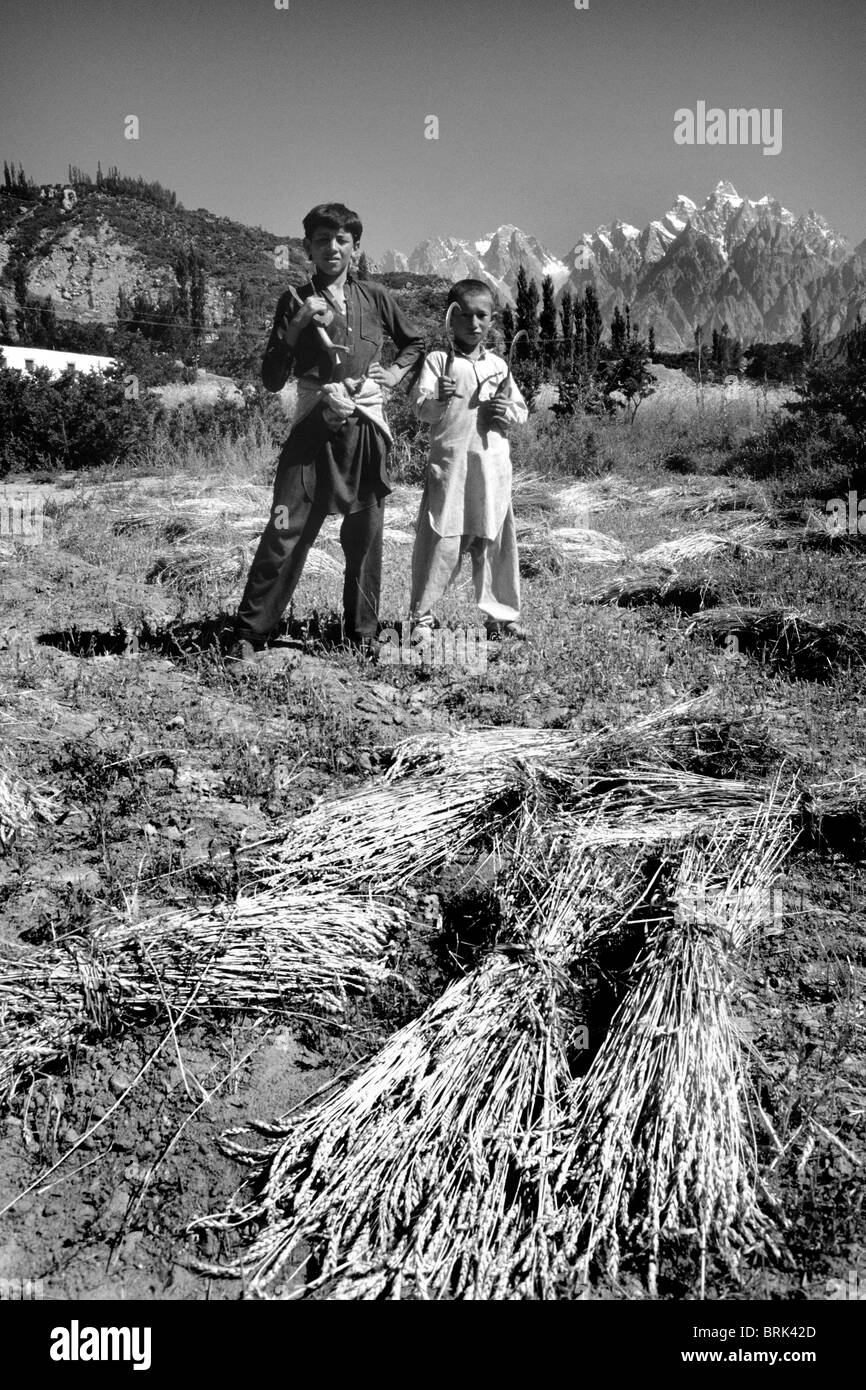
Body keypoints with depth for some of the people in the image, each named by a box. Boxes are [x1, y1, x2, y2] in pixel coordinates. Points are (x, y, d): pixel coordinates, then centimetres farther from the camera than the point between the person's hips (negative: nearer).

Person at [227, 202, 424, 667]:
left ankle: (362, 634, 17)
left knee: (365, 537, 6)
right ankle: (248, 636, -4)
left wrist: (396, 372, 9)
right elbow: (271, 380, 0)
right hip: (314, 427, -2)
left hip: (366, 427, 2)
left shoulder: (374, 297, 11)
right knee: (286, 532, -9)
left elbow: (415, 343, 28)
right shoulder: (295, 301, 6)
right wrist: (296, 328, -11)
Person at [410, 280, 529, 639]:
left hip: (493, 464, 4)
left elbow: (522, 409, 18)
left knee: (495, 541, 8)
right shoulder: (438, 361, 3)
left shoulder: (498, 365, 14)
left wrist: (508, 412, -4)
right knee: (441, 539, -5)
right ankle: (423, 613, 8)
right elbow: (420, 407, -6)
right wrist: (438, 400, -27)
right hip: (449, 461, -3)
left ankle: (501, 614, 18)